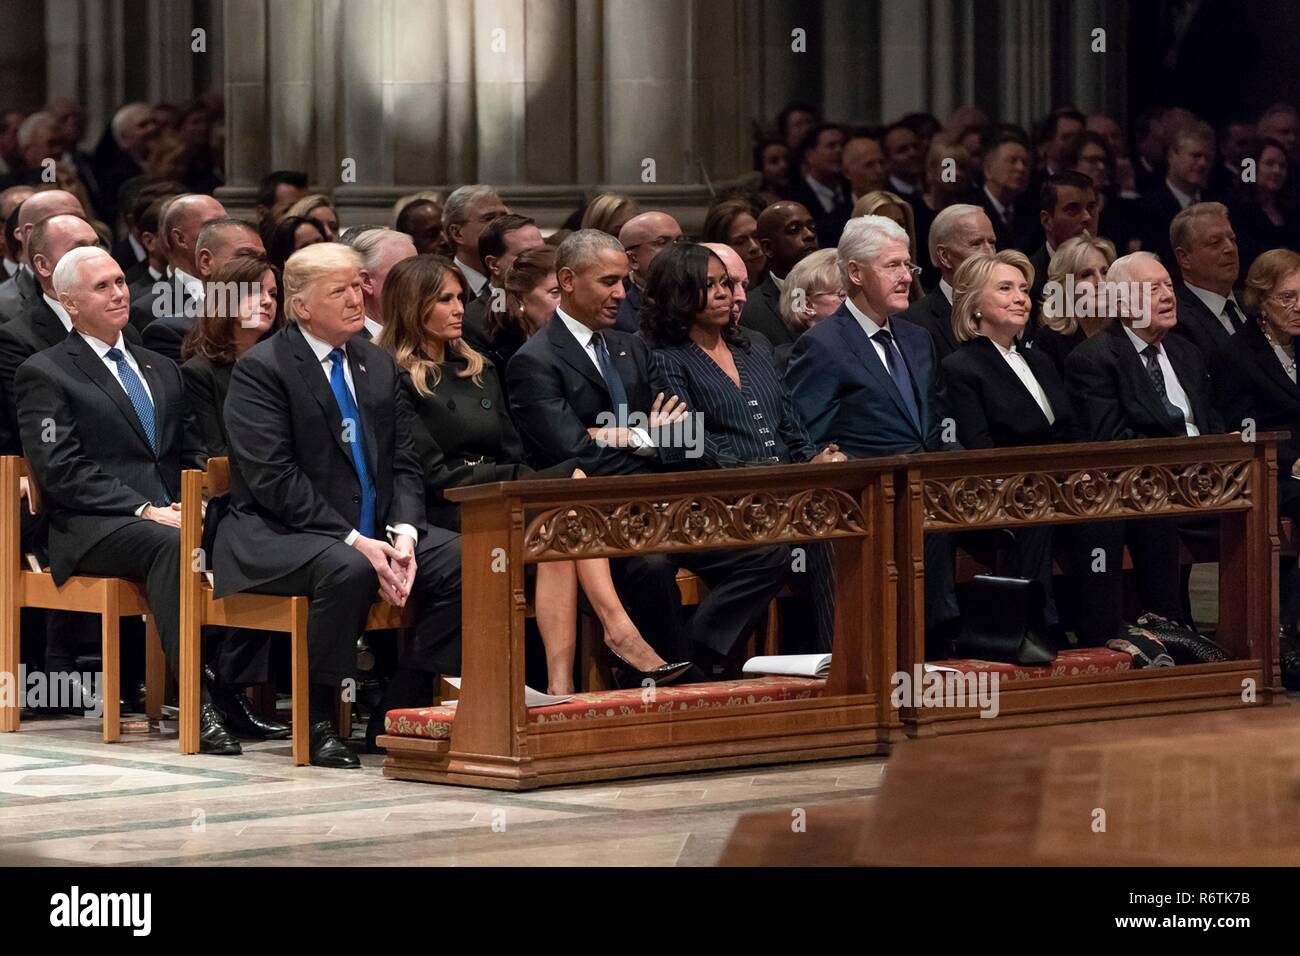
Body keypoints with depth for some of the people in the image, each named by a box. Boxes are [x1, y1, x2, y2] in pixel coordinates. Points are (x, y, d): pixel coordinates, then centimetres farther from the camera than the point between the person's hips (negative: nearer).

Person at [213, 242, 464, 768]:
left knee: (463, 560, -16)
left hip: (372, 531, 7)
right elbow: (273, 478, -16)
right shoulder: (261, 369, -7)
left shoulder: (377, 365, 14)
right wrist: (354, 542, -22)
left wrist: (403, 533, -10)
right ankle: (316, 721, -24)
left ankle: (399, 711, -8)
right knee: (348, 570, -37)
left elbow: (404, 463, 11)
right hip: (278, 536, -7)